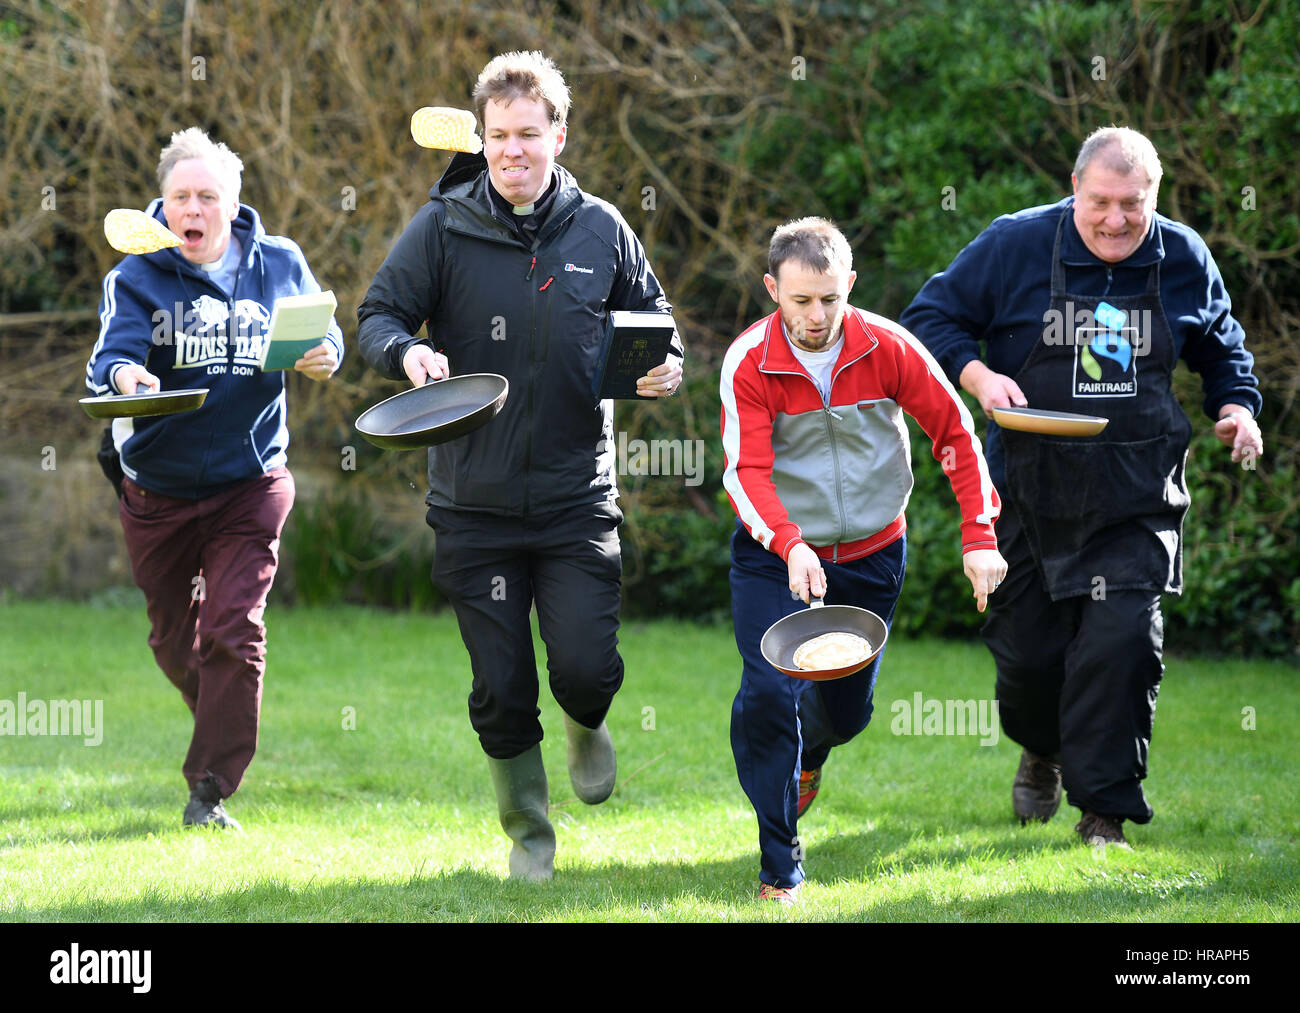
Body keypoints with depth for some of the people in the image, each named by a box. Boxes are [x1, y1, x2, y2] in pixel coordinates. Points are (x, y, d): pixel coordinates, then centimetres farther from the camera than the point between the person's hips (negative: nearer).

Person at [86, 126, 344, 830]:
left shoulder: (279, 265, -2)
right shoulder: (135, 278, -8)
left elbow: (323, 334, 10)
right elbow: (110, 354, -22)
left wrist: (323, 358, -14)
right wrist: (123, 376, -46)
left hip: (250, 483, -1)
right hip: (158, 491, 1)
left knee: (233, 632, -13)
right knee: (173, 637, 15)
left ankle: (211, 789, -6)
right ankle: (225, 732, 45)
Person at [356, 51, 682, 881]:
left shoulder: (600, 229, 2)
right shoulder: (445, 227, -3)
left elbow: (654, 321, 14)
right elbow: (377, 318, -1)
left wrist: (666, 369, -8)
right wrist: (405, 352, -23)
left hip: (577, 496, 0)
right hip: (475, 501, 0)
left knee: (585, 669, -11)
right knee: (501, 690, 4)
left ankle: (587, 727, 27)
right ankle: (529, 835, 27)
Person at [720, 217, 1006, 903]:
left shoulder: (887, 348, -13)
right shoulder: (749, 363, -17)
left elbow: (956, 434, -4)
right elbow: (746, 470, -25)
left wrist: (980, 537, -10)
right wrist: (789, 545, -42)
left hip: (871, 554, 2)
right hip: (775, 556, -2)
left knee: (846, 710, 13)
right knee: (769, 694, -19)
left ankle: (807, 753, 53)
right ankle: (781, 865, -5)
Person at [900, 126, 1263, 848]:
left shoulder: (1185, 260, 2)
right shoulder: (1016, 245, -6)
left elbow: (1221, 347, 21)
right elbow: (930, 317, 2)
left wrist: (1238, 407, 3)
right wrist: (978, 376, -14)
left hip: (1137, 499, 0)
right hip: (1035, 491, 0)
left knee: (1121, 642, -15)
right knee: (1027, 652, 8)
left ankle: (1105, 808, -3)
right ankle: (1043, 753, 43)